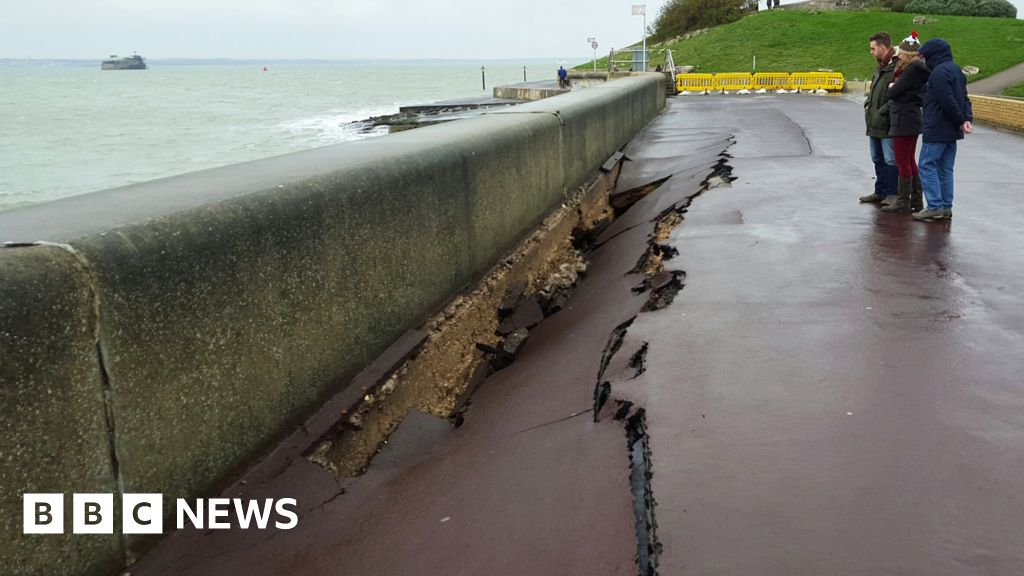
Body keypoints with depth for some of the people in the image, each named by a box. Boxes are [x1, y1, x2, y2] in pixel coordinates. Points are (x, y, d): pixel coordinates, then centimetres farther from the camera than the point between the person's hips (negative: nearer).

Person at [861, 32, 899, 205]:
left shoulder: (898, 68, -17)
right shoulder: (880, 68, 15)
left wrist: (882, 111, -20)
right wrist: (868, 104, 9)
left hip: (888, 125, -10)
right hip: (874, 124, 10)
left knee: (891, 160, -1)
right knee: (878, 159, 17)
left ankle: (892, 193, 8)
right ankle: (880, 192, 27)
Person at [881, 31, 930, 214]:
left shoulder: (912, 70, -17)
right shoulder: (917, 70, 13)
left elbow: (893, 93, -17)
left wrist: (891, 87, 2)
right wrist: (894, 87, -5)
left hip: (903, 120, -10)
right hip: (913, 118, 10)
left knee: (902, 162, -3)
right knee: (910, 160, 16)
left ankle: (903, 202, 2)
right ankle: (916, 200, 22)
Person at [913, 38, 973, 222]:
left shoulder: (939, 72, -15)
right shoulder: (955, 70, 16)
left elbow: (948, 101, -20)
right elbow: (964, 98, 13)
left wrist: (961, 121, -10)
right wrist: (967, 119, 1)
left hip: (937, 130, -10)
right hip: (952, 131, 10)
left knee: (928, 166, -5)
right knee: (945, 169, 12)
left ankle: (935, 207, -9)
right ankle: (946, 207, 13)